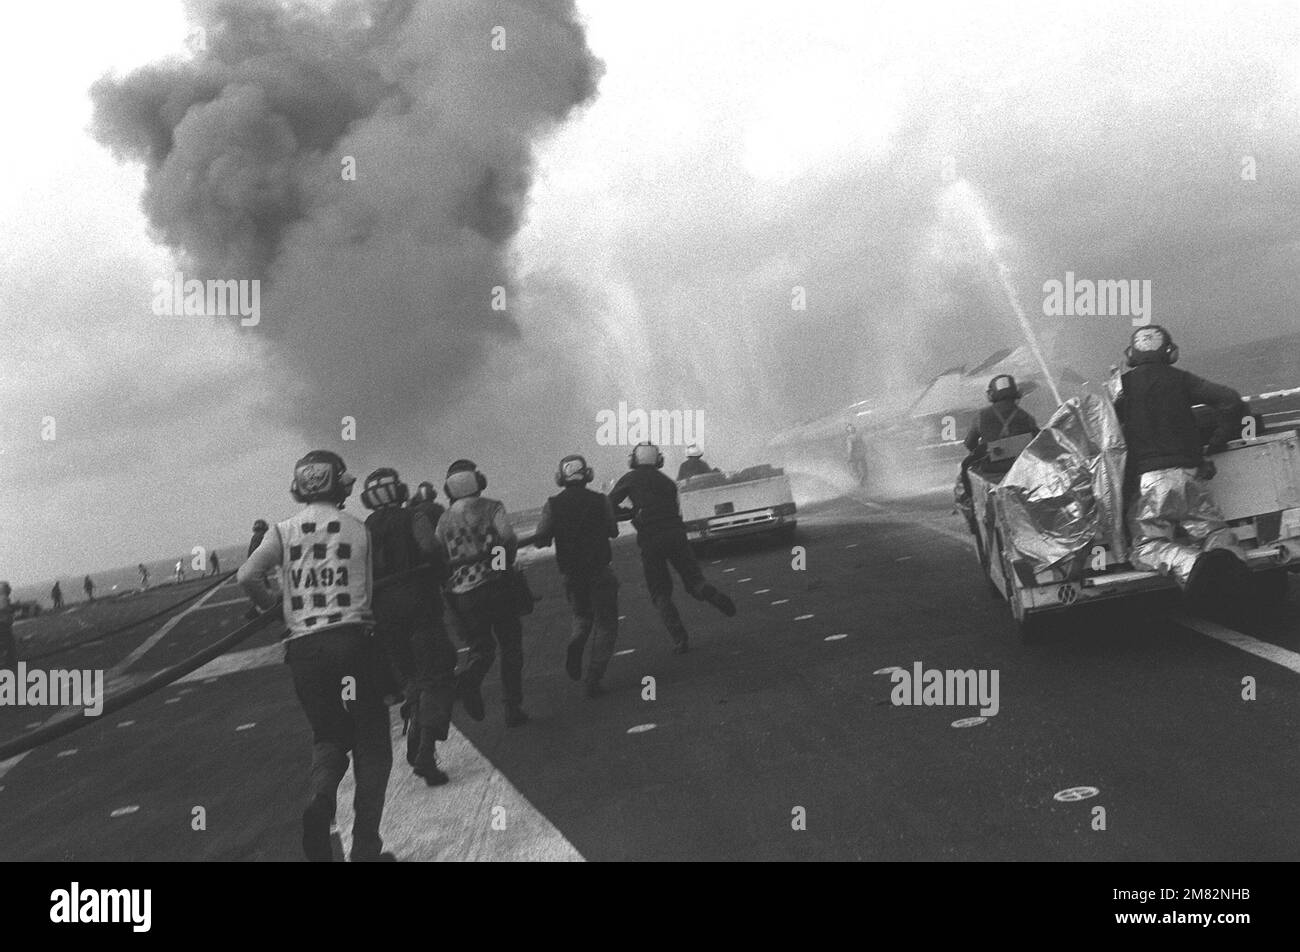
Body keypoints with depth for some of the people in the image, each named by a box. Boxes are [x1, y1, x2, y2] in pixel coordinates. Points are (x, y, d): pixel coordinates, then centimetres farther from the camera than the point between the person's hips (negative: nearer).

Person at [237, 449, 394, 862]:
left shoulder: (283, 531, 3)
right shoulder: (357, 528, 2)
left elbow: (247, 576, -10)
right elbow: (369, 592, 1)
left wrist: (269, 602, 7)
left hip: (304, 646, 2)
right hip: (355, 638, -2)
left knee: (328, 736, 18)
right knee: (370, 742, 8)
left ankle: (318, 797, -14)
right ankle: (365, 846, 3)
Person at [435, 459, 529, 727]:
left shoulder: (444, 519, 10)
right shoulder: (491, 507, -1)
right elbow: (507, 537, -15)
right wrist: (505, 563, 2)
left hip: (461, 592, 3)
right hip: (494, 584, -3)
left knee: (480, 647, 15)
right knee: (510, 647, 9)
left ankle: (468, 679, -18)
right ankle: (513, 708, 6)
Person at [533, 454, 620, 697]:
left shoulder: (553, 505, -5)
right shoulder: (600, 500, -7)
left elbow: (540, 540, -8)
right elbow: (613, 531, 5)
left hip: (571, 574, 3)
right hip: (599, 571, -3)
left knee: (582, 616, 26)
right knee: (605, 624, 7)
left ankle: (576, 645, -4)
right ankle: (592, 679, -2)